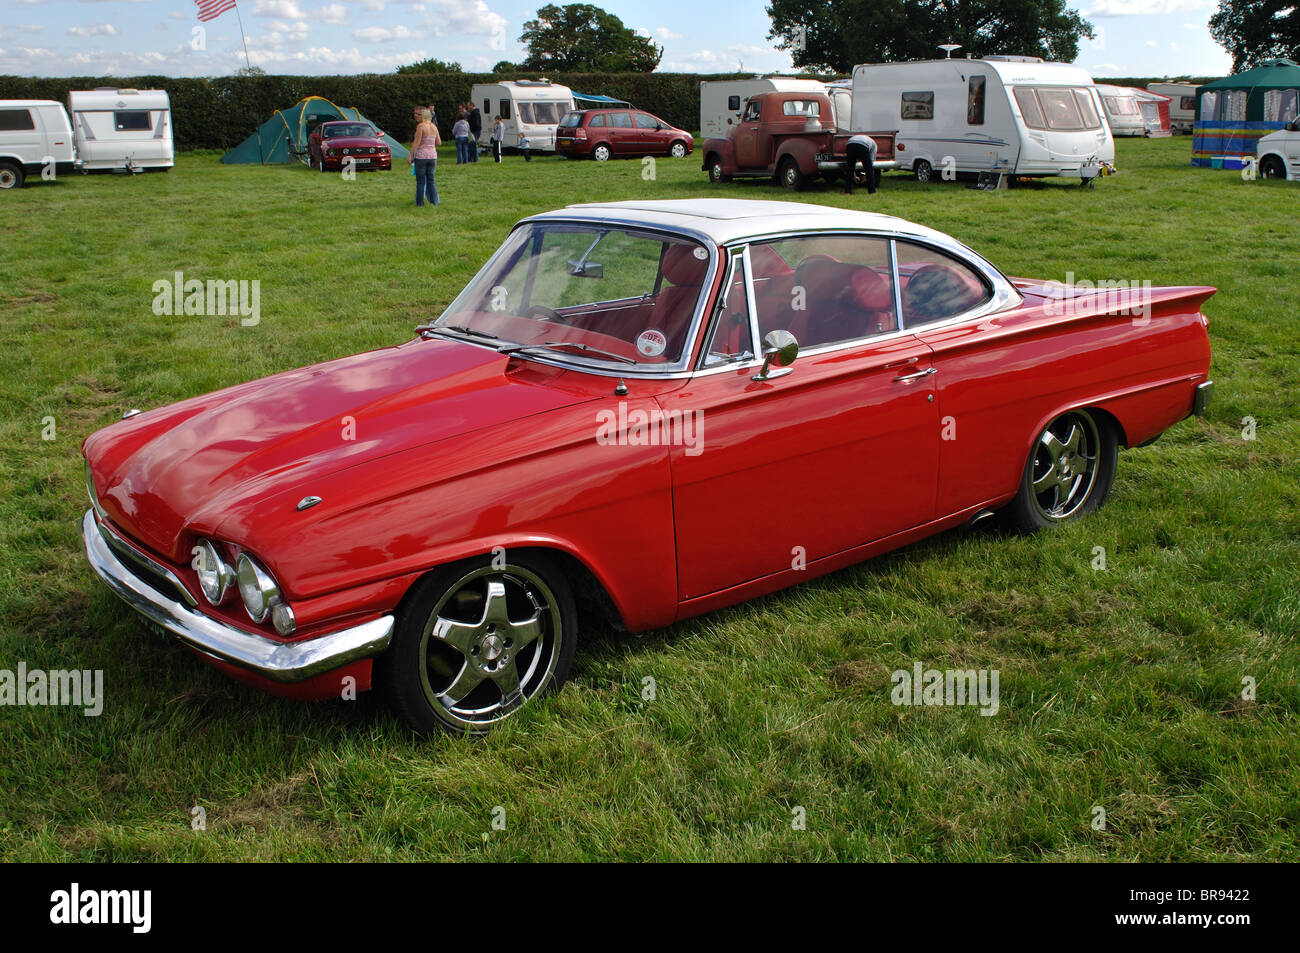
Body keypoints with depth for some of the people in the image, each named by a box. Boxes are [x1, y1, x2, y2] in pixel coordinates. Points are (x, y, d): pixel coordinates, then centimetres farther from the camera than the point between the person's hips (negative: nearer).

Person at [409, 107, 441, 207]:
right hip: (432, 155, 6)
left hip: (421, 156, -6)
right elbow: (439, 142, 11)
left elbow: (416, 142, -15)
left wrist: (410, 155, -10)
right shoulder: (434, 127, 7)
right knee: (431, 180, 12)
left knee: (420, 181, 1)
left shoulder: (420, 126, -11)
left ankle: (420, 202, 3)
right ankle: (433, 201, 9)